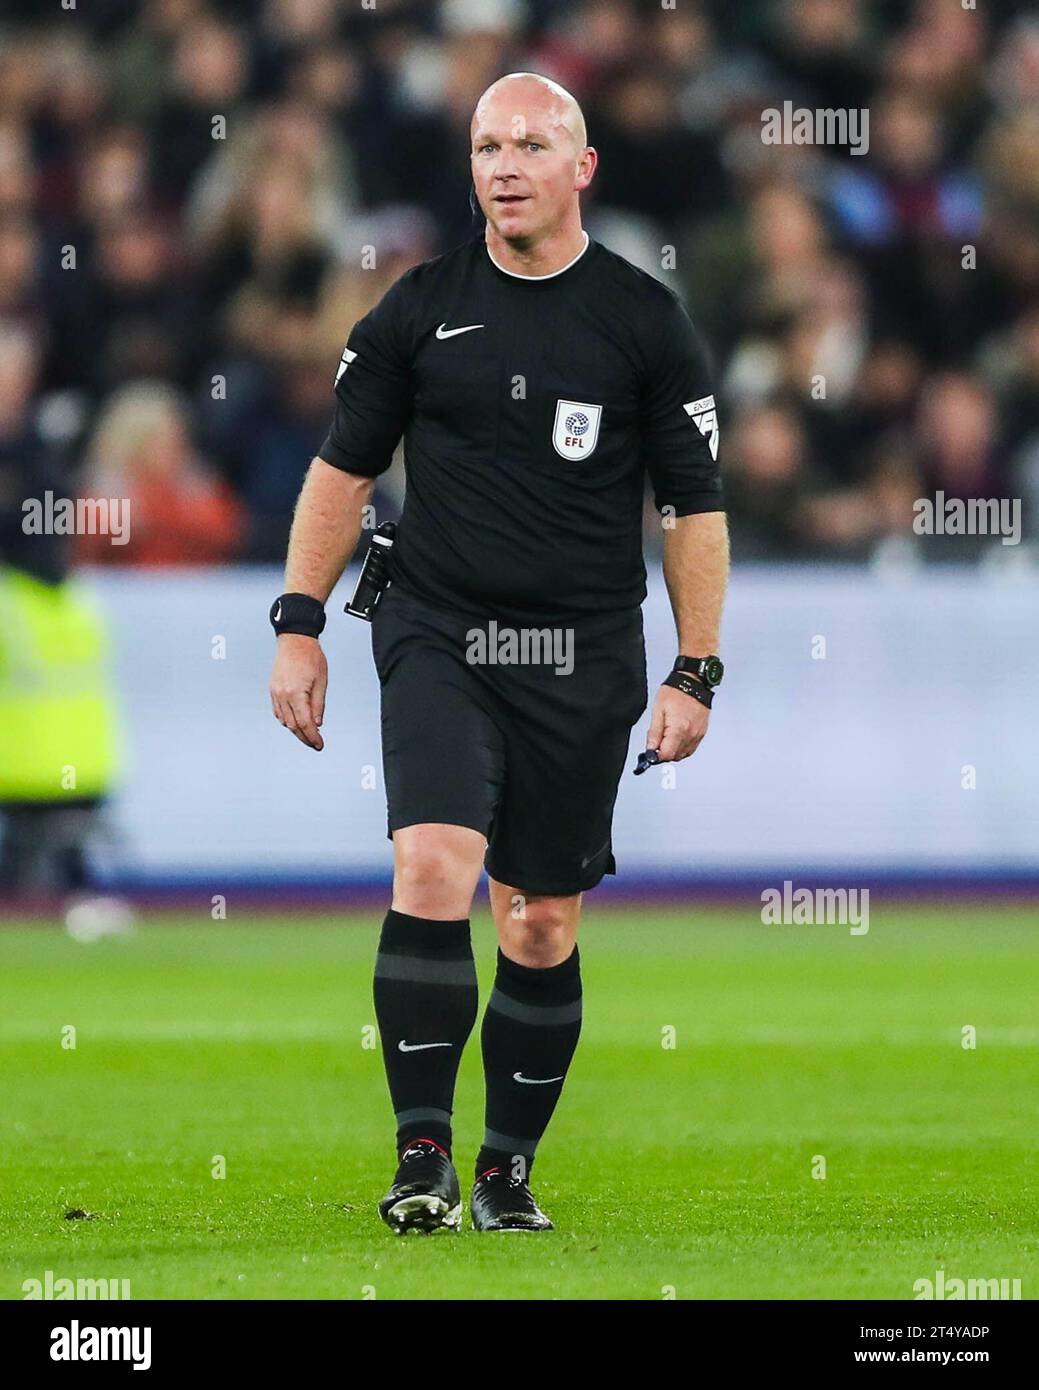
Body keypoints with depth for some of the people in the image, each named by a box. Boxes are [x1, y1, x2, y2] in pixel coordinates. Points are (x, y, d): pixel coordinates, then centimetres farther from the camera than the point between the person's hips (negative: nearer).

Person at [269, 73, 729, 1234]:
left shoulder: (645, 321, 1)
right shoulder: (420, 309, 4)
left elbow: (695, 505, 6)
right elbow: (342, 470, 11)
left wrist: (695, 675, 1)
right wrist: (299, 627, 4)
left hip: (583, 660, 0)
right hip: (438, 640, 0)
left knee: (542, 925, 5)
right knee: (433, 868, -20)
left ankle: (507, 1171, 19)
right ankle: (422, 1154, -17)